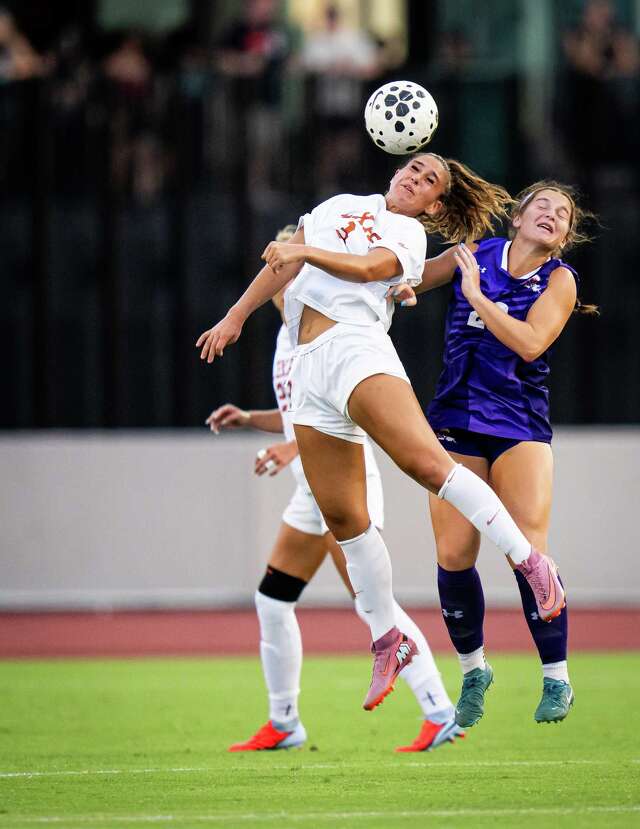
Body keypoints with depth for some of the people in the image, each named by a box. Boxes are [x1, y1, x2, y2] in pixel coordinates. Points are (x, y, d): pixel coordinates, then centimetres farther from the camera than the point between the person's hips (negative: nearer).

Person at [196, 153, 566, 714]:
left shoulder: (409, 235, 8)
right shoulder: (340, 206, 26)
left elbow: (367, 267, -12)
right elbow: (283, 265, 31)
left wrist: (304, 252, -26)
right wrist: (236, 317, 27)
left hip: (356, 346, -5)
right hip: (308, 369, 5)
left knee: (424, 461, -28)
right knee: (343, 517, 1)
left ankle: (531, 562, -29)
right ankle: (388, 643, 8)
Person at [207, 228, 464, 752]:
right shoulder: (289, 334, 17)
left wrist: (296, 447, -27)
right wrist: (250, 420, 13)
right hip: (313, 488, 10)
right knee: (272, 601, 9)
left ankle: (441, 714, -17)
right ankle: (283, 724, 18)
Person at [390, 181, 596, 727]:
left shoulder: (559, 279, -1)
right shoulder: (475, 253, 6)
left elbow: (530, 342, -17)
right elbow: (404, 280, 16)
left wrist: (476, 295, -13)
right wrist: (404, 287, -8)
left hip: (521, 425, -2)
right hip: (456, 420, 2)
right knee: (453, 554, -6)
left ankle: (556, 678, -1)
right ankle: (473, 671, 14)